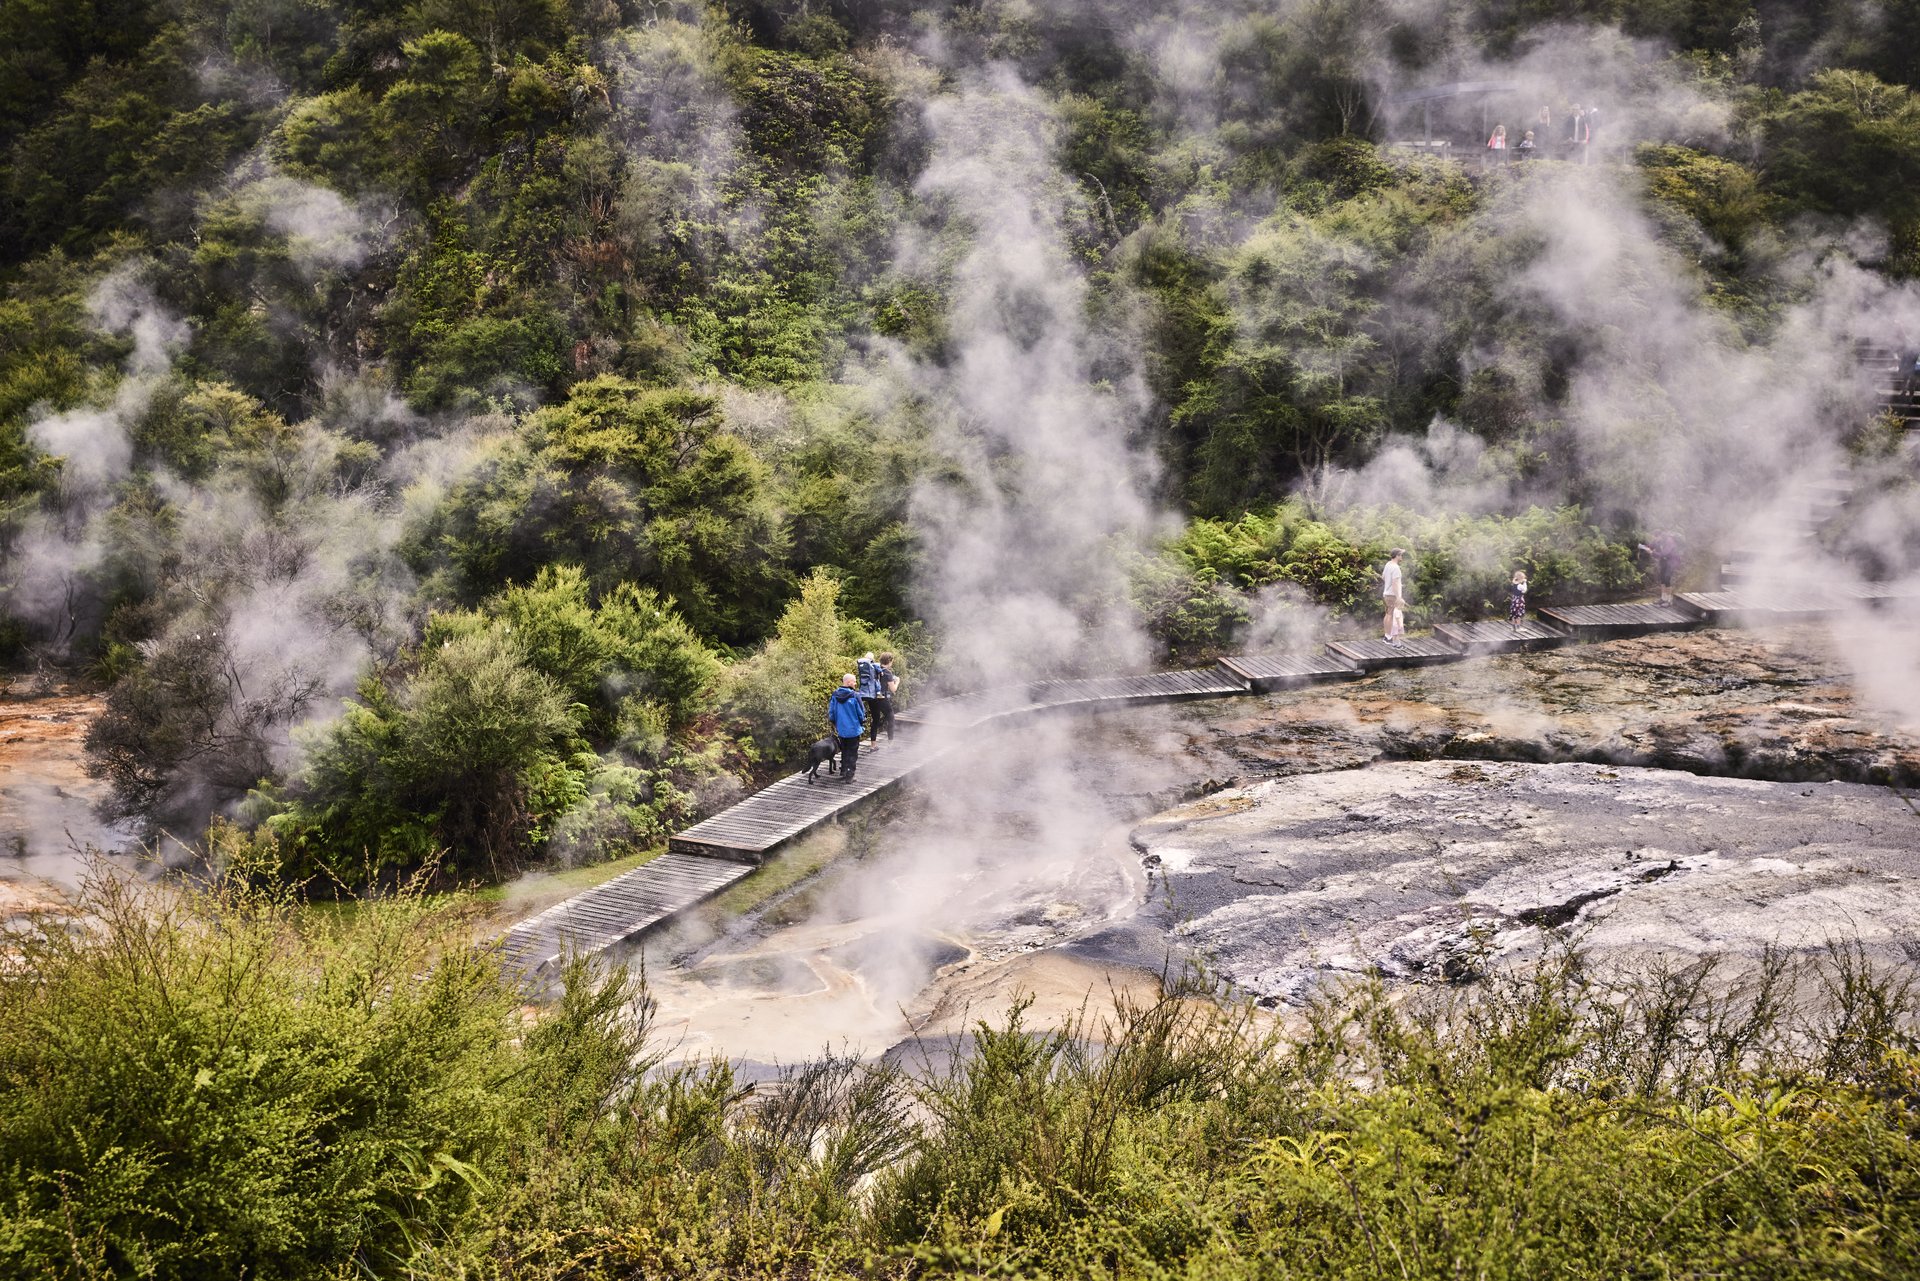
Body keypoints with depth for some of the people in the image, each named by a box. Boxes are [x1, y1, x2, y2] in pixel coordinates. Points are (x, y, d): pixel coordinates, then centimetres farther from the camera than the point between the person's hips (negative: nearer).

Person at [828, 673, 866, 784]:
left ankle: (843, 773, 24)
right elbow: (861, 713, -10)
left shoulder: (835, 695, -3)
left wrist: (834, 724, 18)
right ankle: (849, 776, 6)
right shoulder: (854, 696, -18)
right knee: (852, 753, 6)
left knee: (844, 752, 20)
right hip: (853, 729, -5)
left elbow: (831, 712, 4)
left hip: (841, 730, 5)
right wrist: (862, 722, 10)